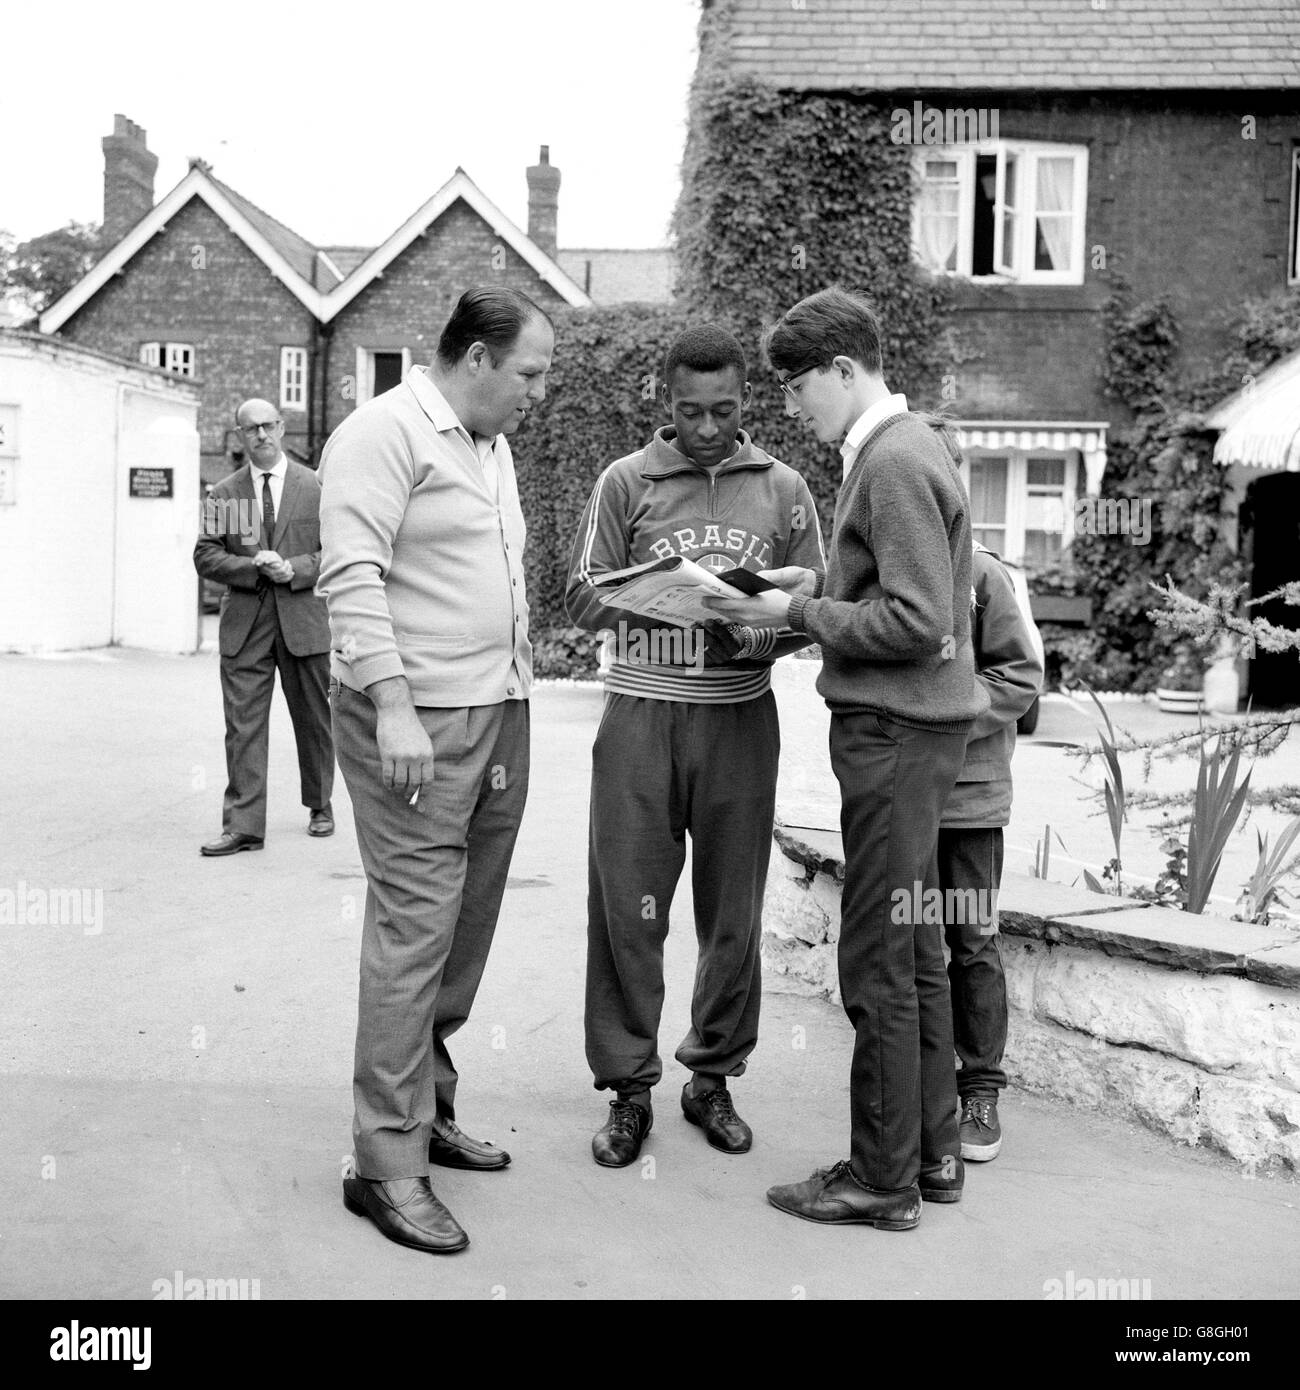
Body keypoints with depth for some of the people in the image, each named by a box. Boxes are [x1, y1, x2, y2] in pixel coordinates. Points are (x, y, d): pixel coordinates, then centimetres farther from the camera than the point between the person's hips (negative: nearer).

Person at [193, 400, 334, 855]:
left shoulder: (316, 487, 5)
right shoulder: (223, 494, 8)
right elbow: (205, 556, 4)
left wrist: (296, 569, -13)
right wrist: (253, 566, -13)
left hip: (304, 618, 0)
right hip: (244, 625, 1)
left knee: (313, 719, 10)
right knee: (243, 724, -5)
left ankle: (319, 806, 28)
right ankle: (243, 825, -4)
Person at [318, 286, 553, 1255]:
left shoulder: (492, 446, 20)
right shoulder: (387, 433, -8)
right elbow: (353, 576, -17)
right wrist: (393, 703, -25)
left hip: (500, 717, 9)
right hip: (415, 724, -9)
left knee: (466, 927, 11)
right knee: (414, 930, -8)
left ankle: (427, 1109, 25)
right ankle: (389, 1163, 0)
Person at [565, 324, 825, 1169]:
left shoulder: (783, 489, 7)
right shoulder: (625, 482, 4)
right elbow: (585, 598, 2)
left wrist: (761, 636, -13)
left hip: (740, 717, 1)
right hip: (641, 710, -1)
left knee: (733, 909, 7)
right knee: (627, 904, 0)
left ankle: (713, 1079, 24)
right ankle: (628, 1089, 13)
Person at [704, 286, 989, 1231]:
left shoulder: (895, 462, -16)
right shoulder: (905, 446, 14)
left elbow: (916, 622, -22)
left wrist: (799, 614, -13)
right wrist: (819, 586, 7)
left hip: (895, 735, -10)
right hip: (908, 728, 10)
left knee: (878, 965, -1)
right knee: (914, 951, 16)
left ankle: (883, 1181, 12)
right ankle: (932, 1152, 28)